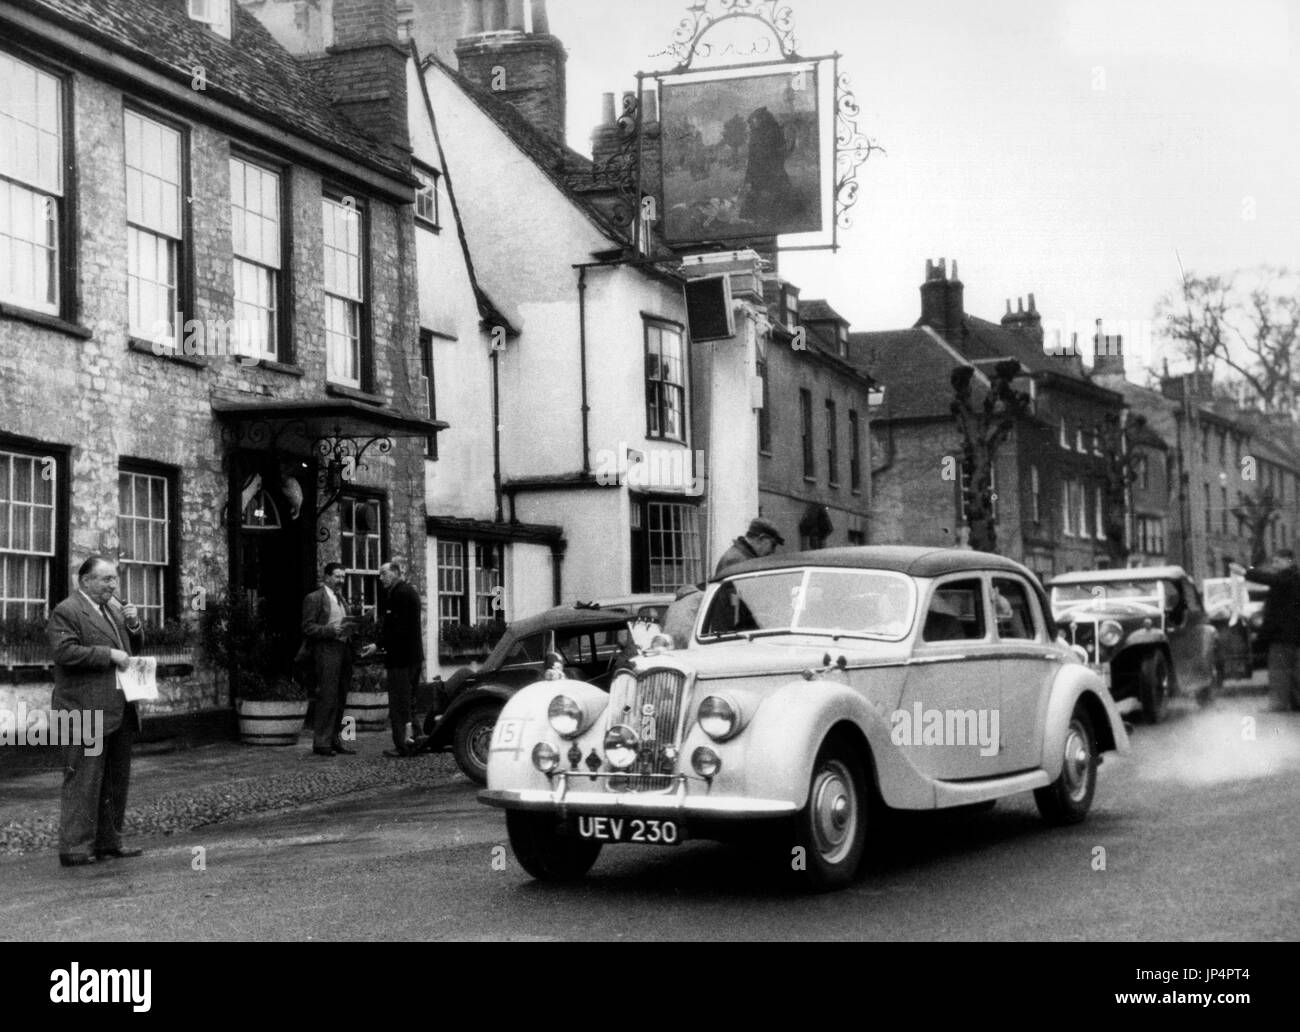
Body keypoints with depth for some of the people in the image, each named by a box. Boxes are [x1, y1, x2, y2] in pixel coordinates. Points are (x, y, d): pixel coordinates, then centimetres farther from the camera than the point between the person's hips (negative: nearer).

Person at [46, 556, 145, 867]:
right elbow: (65, 652, -21)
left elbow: (133, 648, 24)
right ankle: (74, 848, -5)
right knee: (83, 782, -7)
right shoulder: (66, 612, -8)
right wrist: (109, 654, -20)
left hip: (119, 713, 9)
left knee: (117, 780, 13)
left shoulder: (113, 608, 19)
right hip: (86, 713, -9)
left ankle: (108, 842, 22)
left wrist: (133, 625, 4)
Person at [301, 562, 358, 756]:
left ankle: (334, 740, 15)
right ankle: (321, 742, -7)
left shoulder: (342, 600, 22)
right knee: (327, 698, -11)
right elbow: (307, 628, -9)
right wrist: (330, 630, -20)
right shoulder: (314, 598, -3)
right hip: (326, 651, -8)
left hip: (344, 651, 8)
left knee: (340, 700, 9)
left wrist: (348, 630, 11)